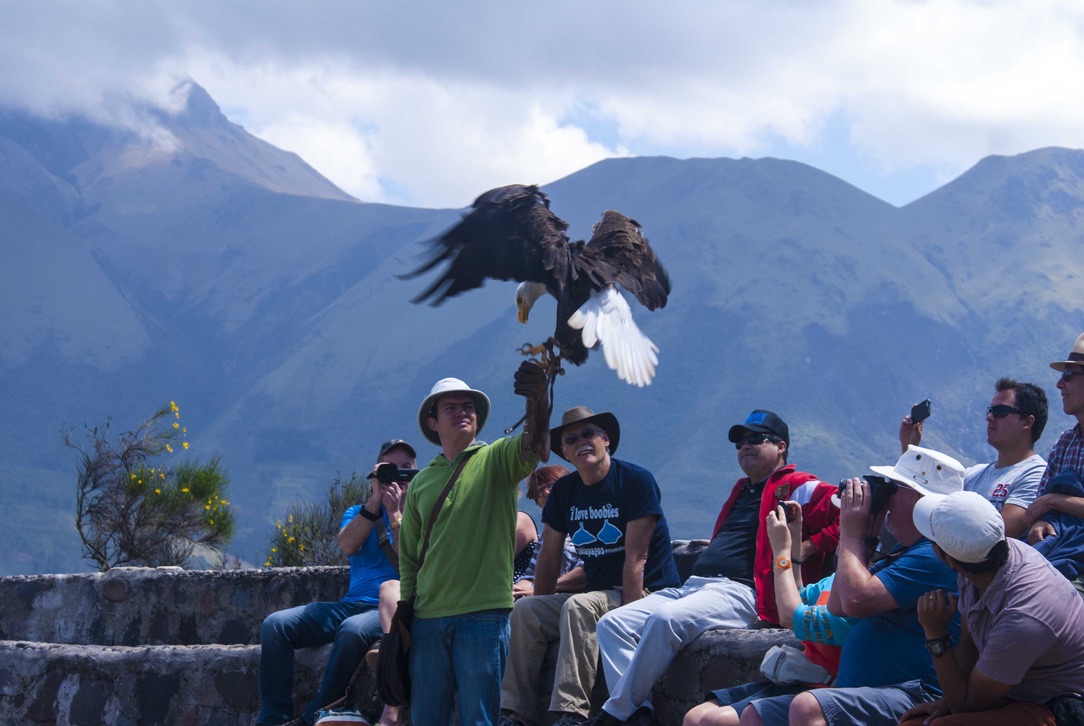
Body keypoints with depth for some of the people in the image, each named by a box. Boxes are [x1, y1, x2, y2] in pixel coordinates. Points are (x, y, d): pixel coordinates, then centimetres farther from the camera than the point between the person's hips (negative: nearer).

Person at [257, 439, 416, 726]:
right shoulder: (358, 513, 21)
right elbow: (348, 546, -3)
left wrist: (393, 512, -10)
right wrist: (375, 500, -9)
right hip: (351, 604, 5)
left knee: (353, 629, -39)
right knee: (275, 624, -18)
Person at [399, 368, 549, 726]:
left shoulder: (496, 459, 3)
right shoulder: (421, 482, 14)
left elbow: (533, 447, -21)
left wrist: (537, 400, -41)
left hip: (483, 614, -4)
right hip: (427, 617, 4)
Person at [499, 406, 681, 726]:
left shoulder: (636, 481, -10)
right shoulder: (564, 490, 10)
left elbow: (636, 559, -16)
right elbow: (549, 556, 13)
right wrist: (544, 617, 7)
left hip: (646, 594, -7)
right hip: (595, 593, 7)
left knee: (578, 606, -33)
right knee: (524, 610, -11)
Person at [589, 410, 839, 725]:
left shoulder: (798, 487, 3)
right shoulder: (742, 490, 29)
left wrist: (806, 548, -13)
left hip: (739, 592, -9)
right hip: (691, 586, 9)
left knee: (666, 618, -35)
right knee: (612, 624, -8)